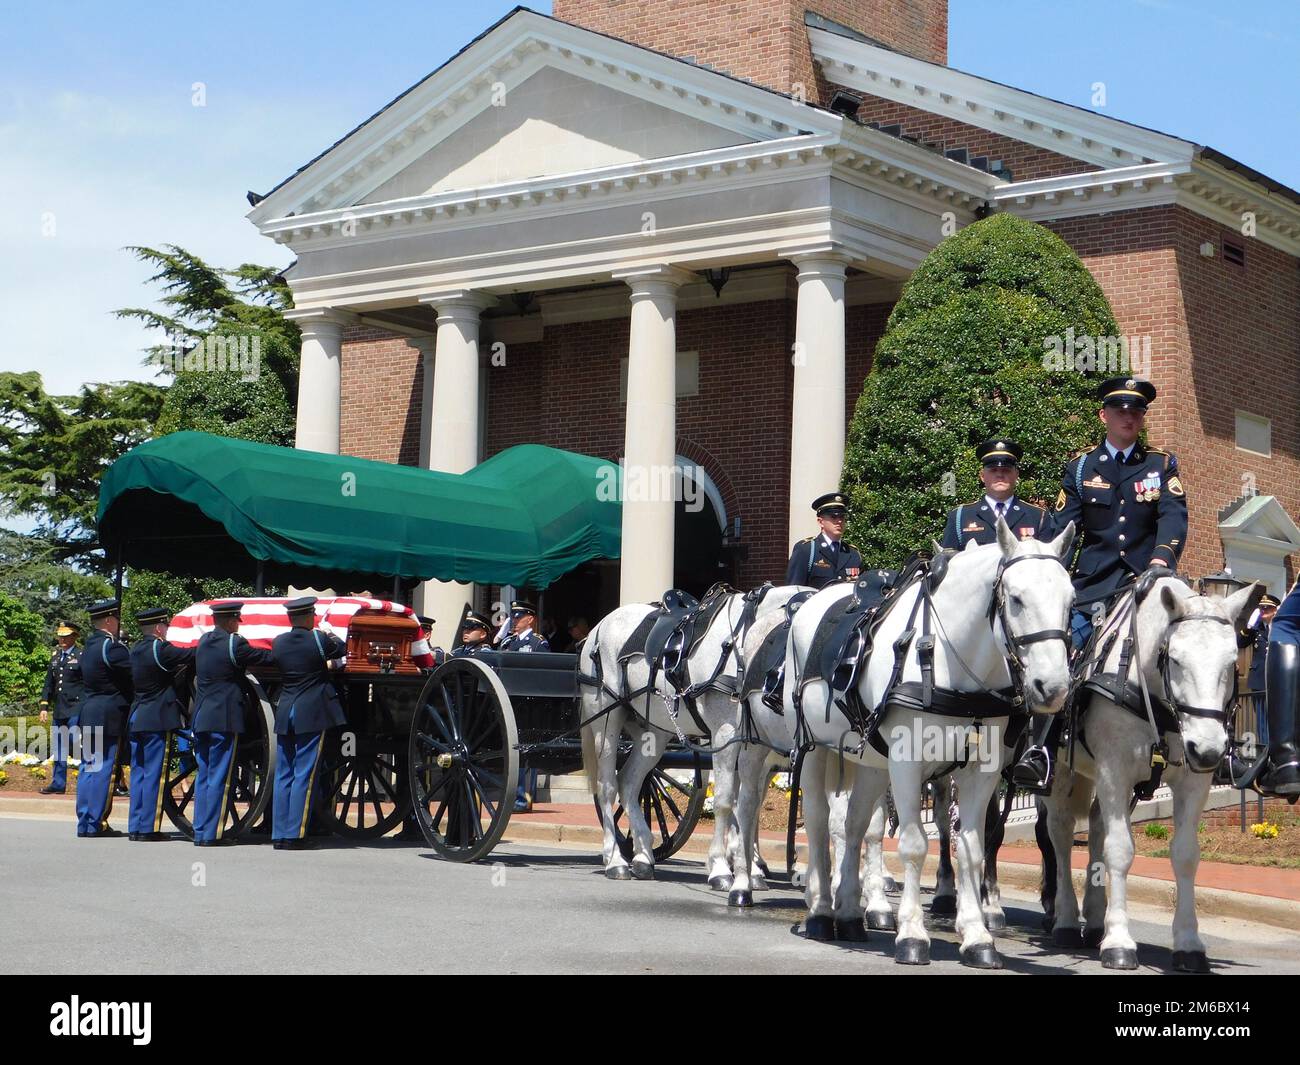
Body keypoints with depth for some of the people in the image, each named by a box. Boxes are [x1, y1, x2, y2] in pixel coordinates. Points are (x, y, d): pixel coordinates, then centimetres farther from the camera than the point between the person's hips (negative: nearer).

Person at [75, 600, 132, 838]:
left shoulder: (90, 646, 14)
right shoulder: (111, 646, -15)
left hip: (89, 716, 9)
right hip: (108, 717, -9)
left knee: (88, 768, 11)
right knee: (104, 769, -4)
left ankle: (84, 823, 15)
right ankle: (96, 824, -3)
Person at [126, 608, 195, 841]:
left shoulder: (136, 650, 12)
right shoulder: (159, 649, -13)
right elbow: (190, 655, -12)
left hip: (136, 720, 8)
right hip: (157, 721, -8)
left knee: (138, 774, 11)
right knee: (155, 775, -4)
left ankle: (135, 826, 12)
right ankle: (148, 828, -4)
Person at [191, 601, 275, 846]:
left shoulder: (203, 641, 10)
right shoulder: (234, 643, -11)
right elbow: (267, 658, -6)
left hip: (201, 718, 7)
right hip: (225, 720, -7)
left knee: (204, 776, 11)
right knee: (220, 777, -3)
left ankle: (200, 832, 11)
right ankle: (211, 834, -4)